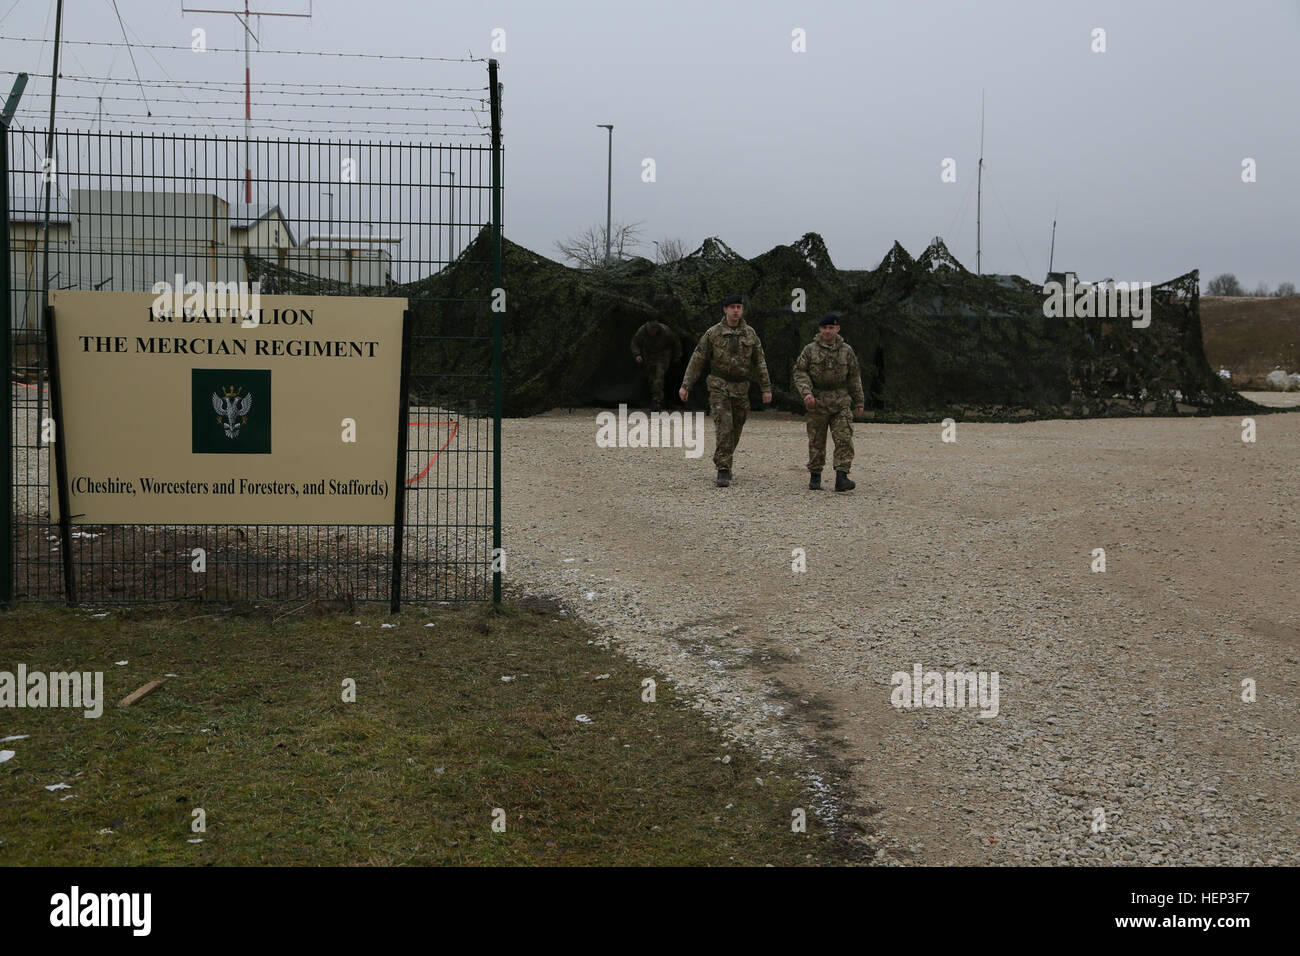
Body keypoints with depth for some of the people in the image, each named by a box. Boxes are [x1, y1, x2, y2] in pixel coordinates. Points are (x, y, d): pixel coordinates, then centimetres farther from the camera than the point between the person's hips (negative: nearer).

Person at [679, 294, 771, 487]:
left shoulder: (750, 333, 5)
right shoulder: (713, 333, -4)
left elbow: (759, 362, 10)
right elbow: (697, 360, -1)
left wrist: (766, 388, 6)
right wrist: (685, 385, -4)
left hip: (741, 388, 4)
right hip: (719, 386, -4)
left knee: (735, 430, 10)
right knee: (724, 427, -15)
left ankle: (724, 464, 30)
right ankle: (723, 471, -14)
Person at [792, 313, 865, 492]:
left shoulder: (846, 350, 8)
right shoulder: (810, 350, 2)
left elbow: (854, 377, 14)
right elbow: (800, 372, -2)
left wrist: (859, 401, 15)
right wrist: (806, 392, -19)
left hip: (841, 403, 1)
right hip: (817, 403, -1)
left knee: (844, 439, -10)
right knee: (816, 442, 5)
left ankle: (841, 477, -11)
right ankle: (815, 477, 16)